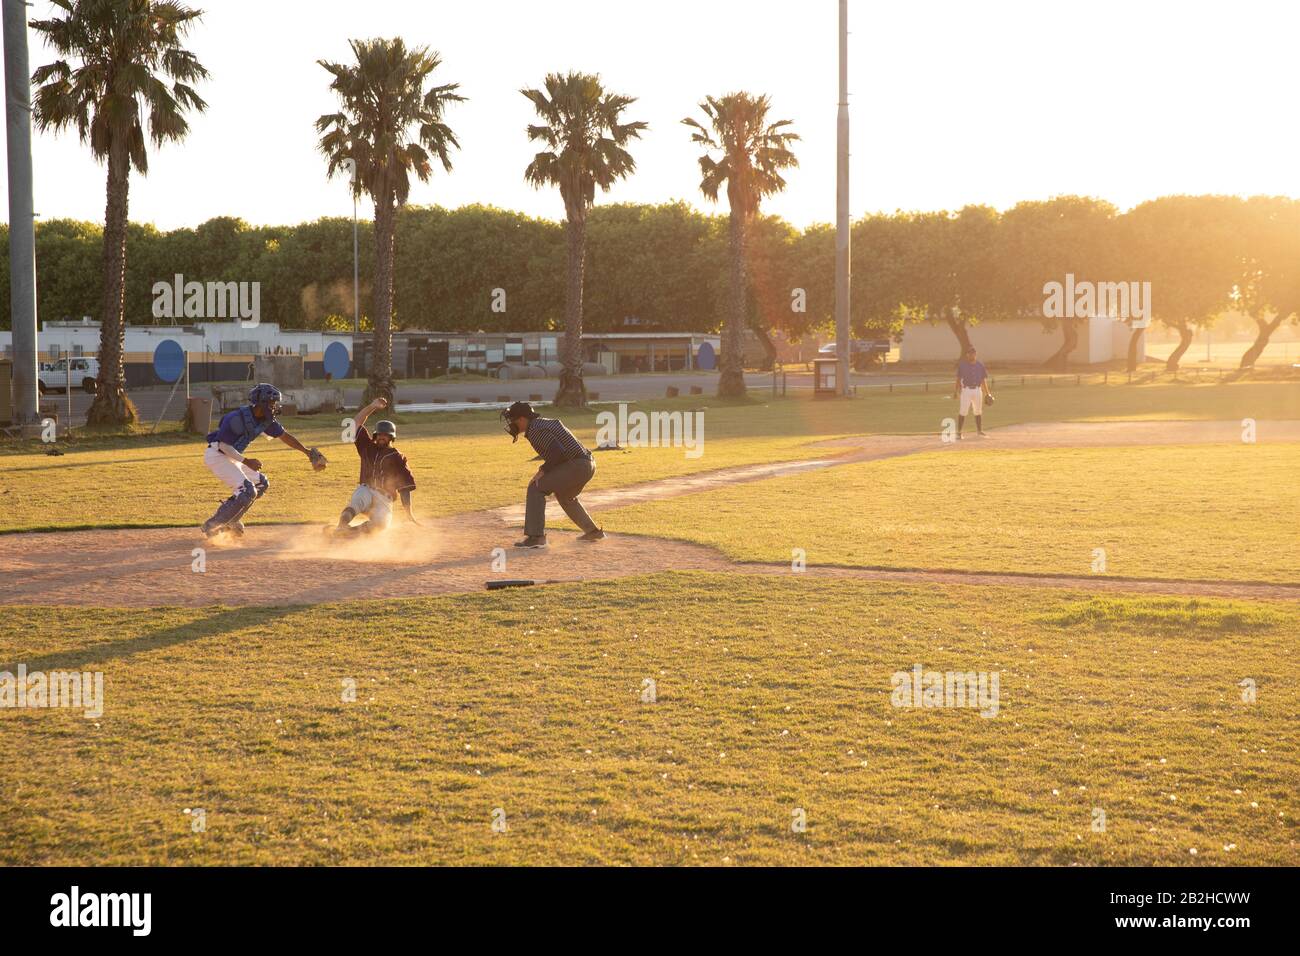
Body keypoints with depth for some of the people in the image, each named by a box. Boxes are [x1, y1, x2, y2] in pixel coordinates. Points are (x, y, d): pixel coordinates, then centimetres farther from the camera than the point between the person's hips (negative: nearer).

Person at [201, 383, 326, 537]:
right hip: (217, 455, -9)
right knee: (247, 491, -18)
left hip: (231, 456, 9)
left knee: (261, 484, 11)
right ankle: (212, 526, -13)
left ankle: (231, 520, 16)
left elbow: (284, 435, 12)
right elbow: (223, 445, -23)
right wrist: (246, 461, -25)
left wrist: (306, 451, 11)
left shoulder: (266, 420, -1)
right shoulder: (238, 418, -26)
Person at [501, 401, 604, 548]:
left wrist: (543, 470, -12)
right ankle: (593, 531, 37)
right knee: (564, 495, 33)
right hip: (589, 465, 10)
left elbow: (558, 452, -22)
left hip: (576, 466, -10)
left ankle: (536, 536, -14)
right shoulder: (546, 421, 19)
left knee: (536, 488, -9)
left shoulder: (536, 429, -11)